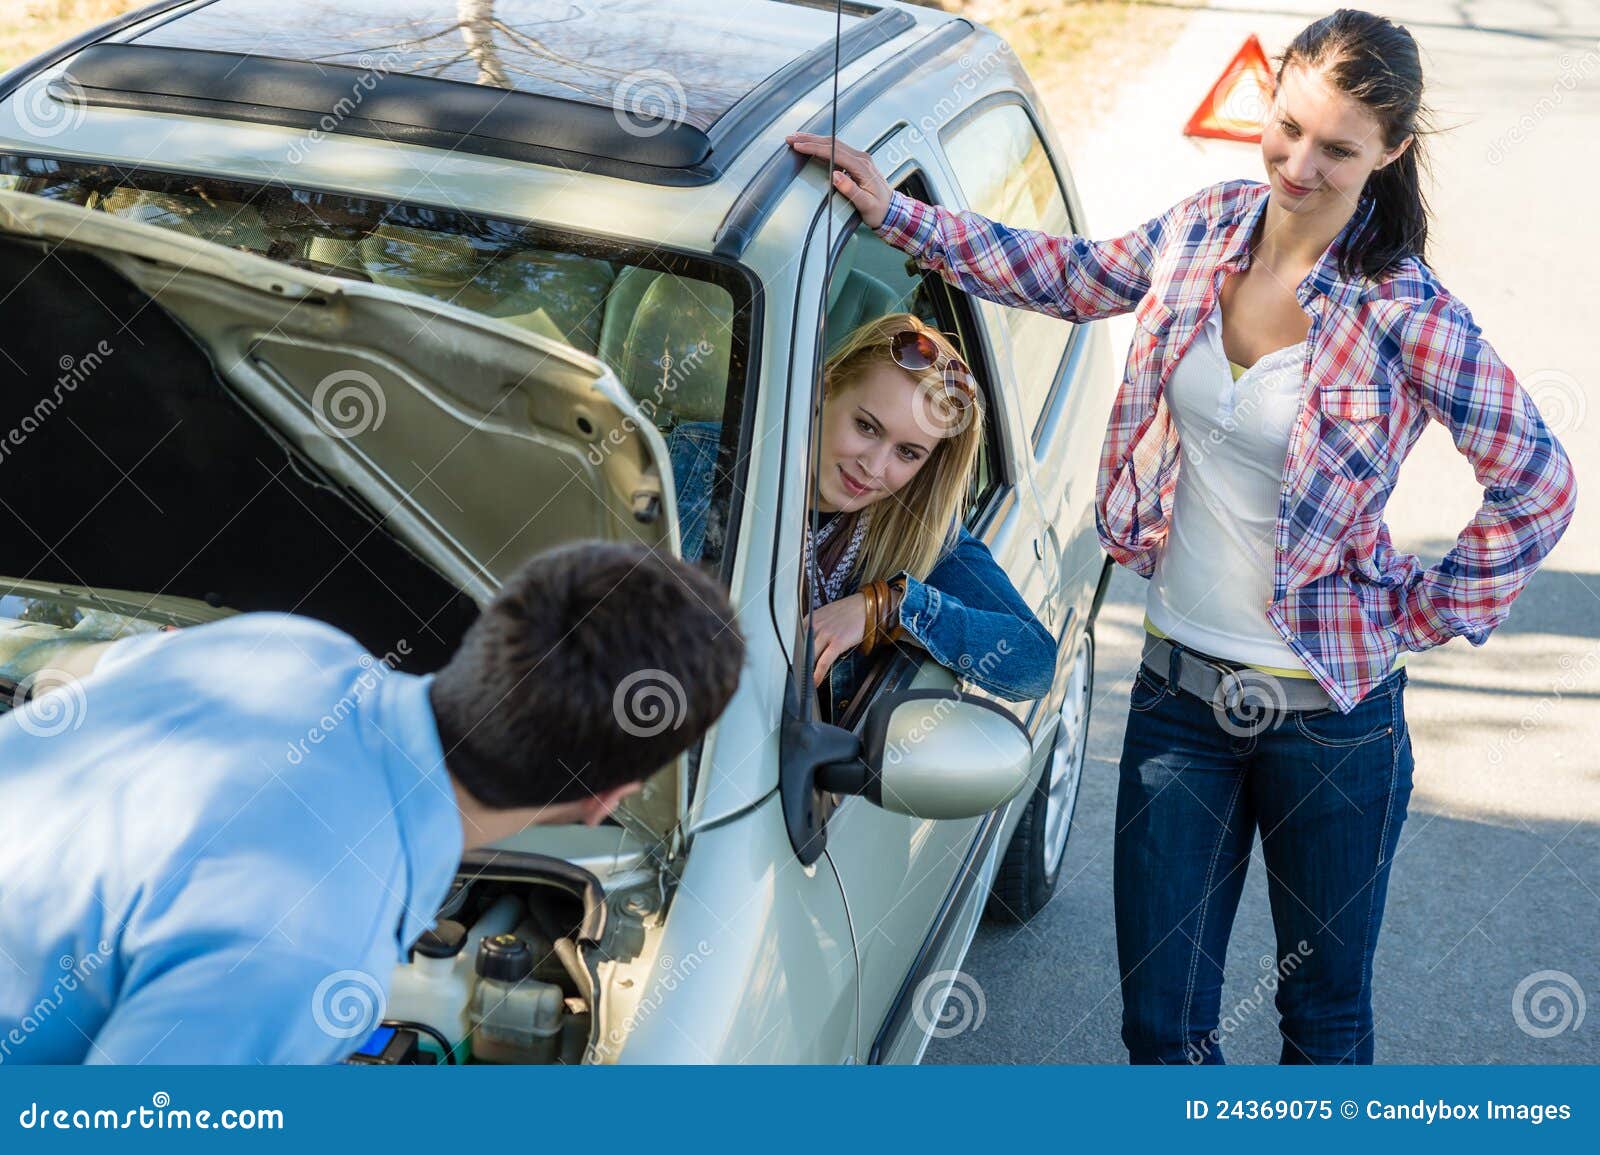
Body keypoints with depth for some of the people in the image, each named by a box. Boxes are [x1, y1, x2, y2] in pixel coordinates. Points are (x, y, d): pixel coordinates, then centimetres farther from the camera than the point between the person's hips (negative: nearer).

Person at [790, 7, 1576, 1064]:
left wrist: (1426, 617, -9)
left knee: (1326, 1010, 17)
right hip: (1179, 689, 4)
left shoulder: (1405, 314, -17)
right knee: (1162, 1016, 12)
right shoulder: (1207, 226, -2)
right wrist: (893, 211, 10)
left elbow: (1539, 486, -10)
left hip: (1329, 714, -4)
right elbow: (1067, 278, 12)